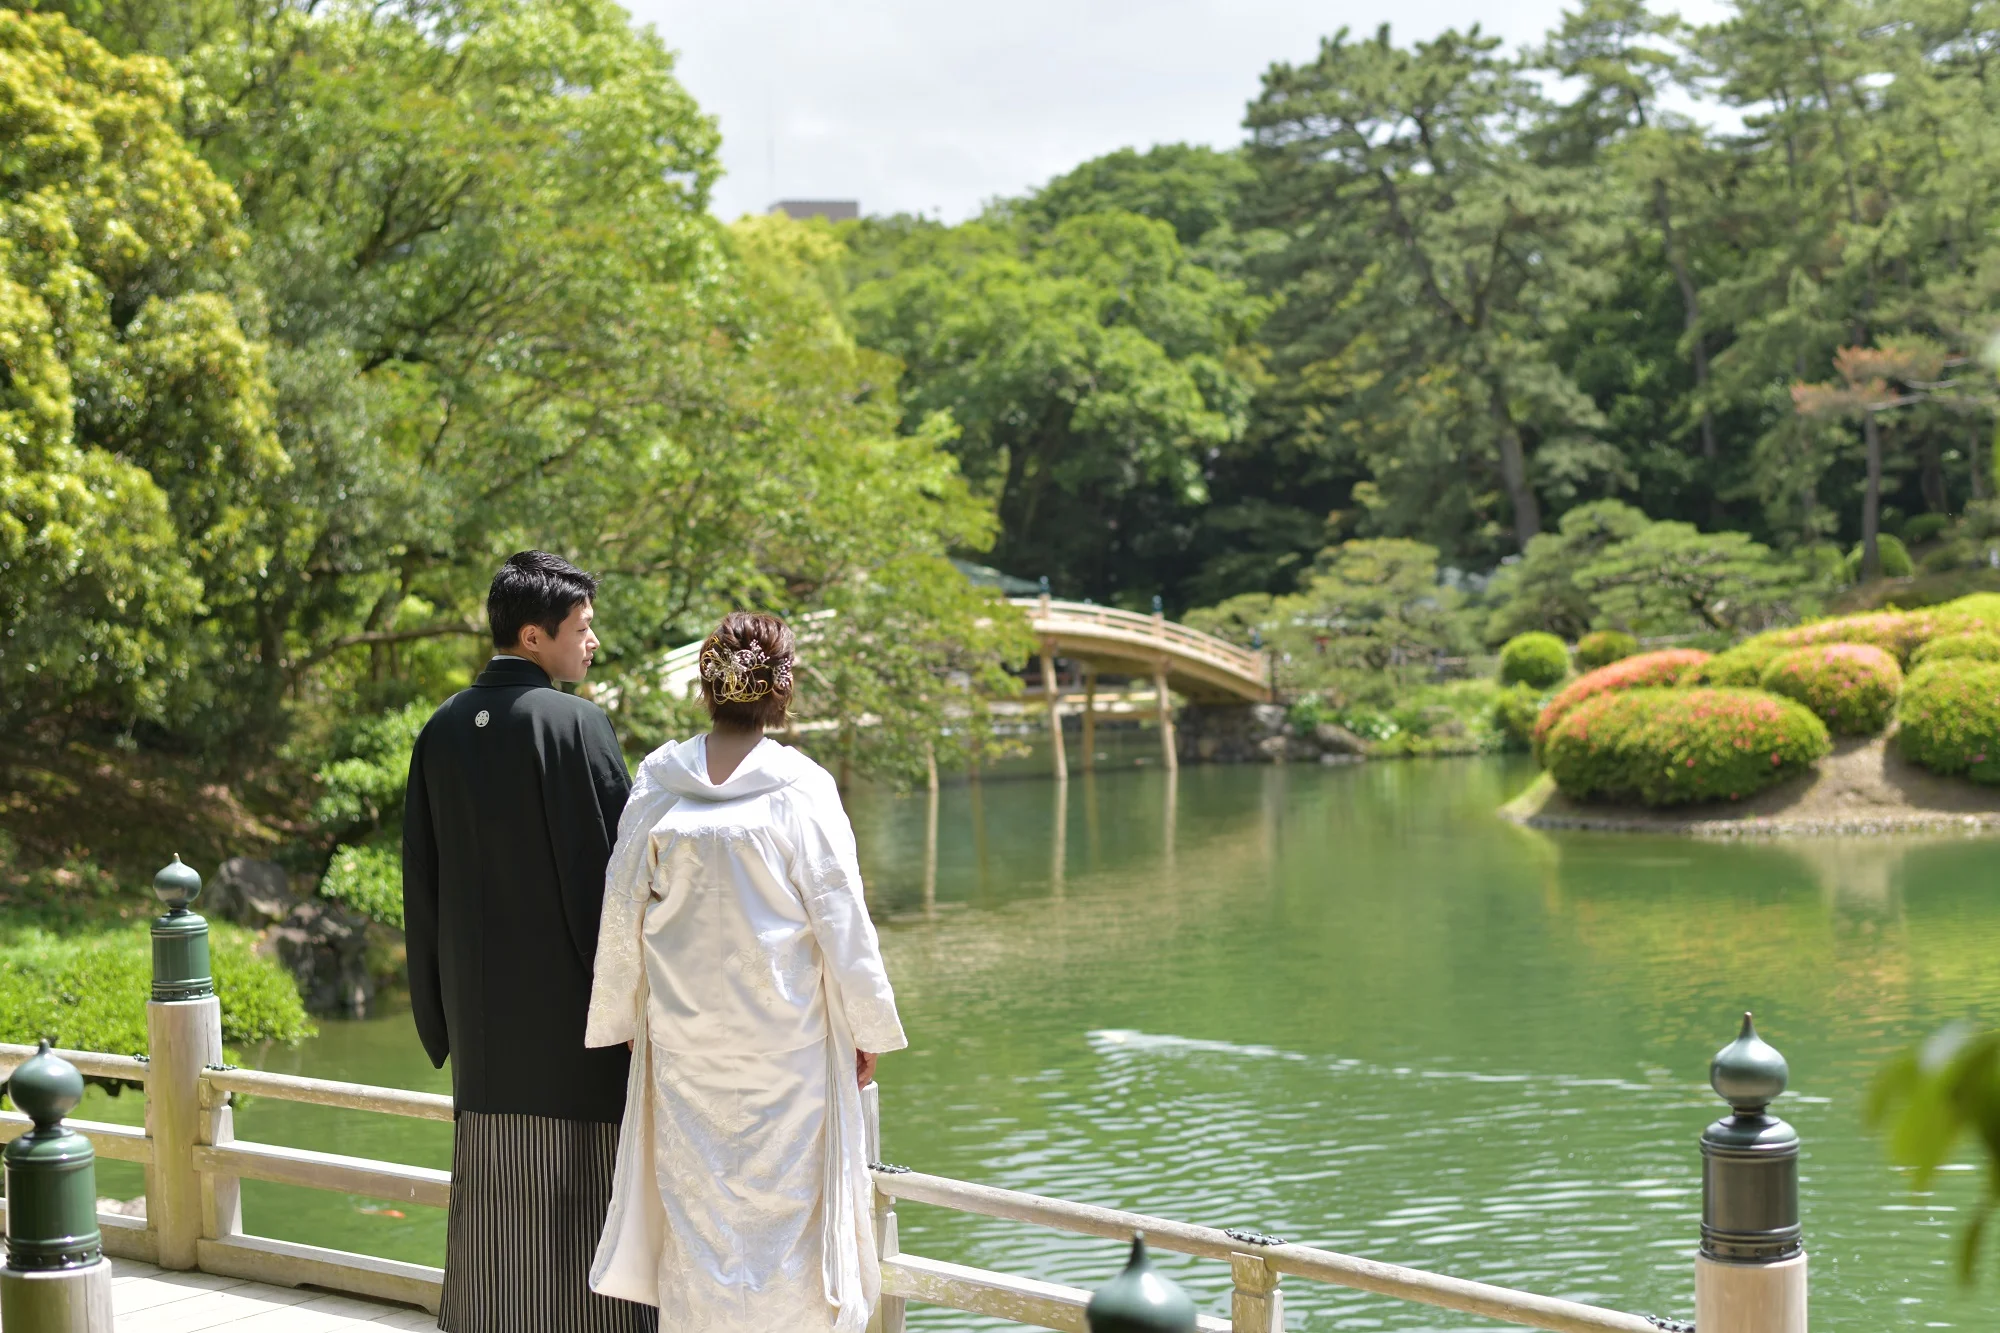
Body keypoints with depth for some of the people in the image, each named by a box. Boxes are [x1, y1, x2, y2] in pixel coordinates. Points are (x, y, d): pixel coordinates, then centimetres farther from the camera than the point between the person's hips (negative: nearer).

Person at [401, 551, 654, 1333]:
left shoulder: (443, 732, 4)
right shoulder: (574, 725, -14)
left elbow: (422, 882, 9)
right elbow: (610, 870, -14)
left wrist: (442, 1018, 16)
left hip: (482, 1012, 6)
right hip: (573, 1005, -6)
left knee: (496, 1200, 13)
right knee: (584, 1208, 1)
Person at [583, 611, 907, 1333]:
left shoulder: (658, 784, -3)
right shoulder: (801, 790, -12)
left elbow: (622, 915, 3)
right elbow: (841, 921, -7)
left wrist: (619, 1019, 16)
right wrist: (869, 1029, 4)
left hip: (684, 1037, 3)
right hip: (787, 1035, -3)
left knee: (696, 1213, 11)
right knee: (783, 1206, 5)